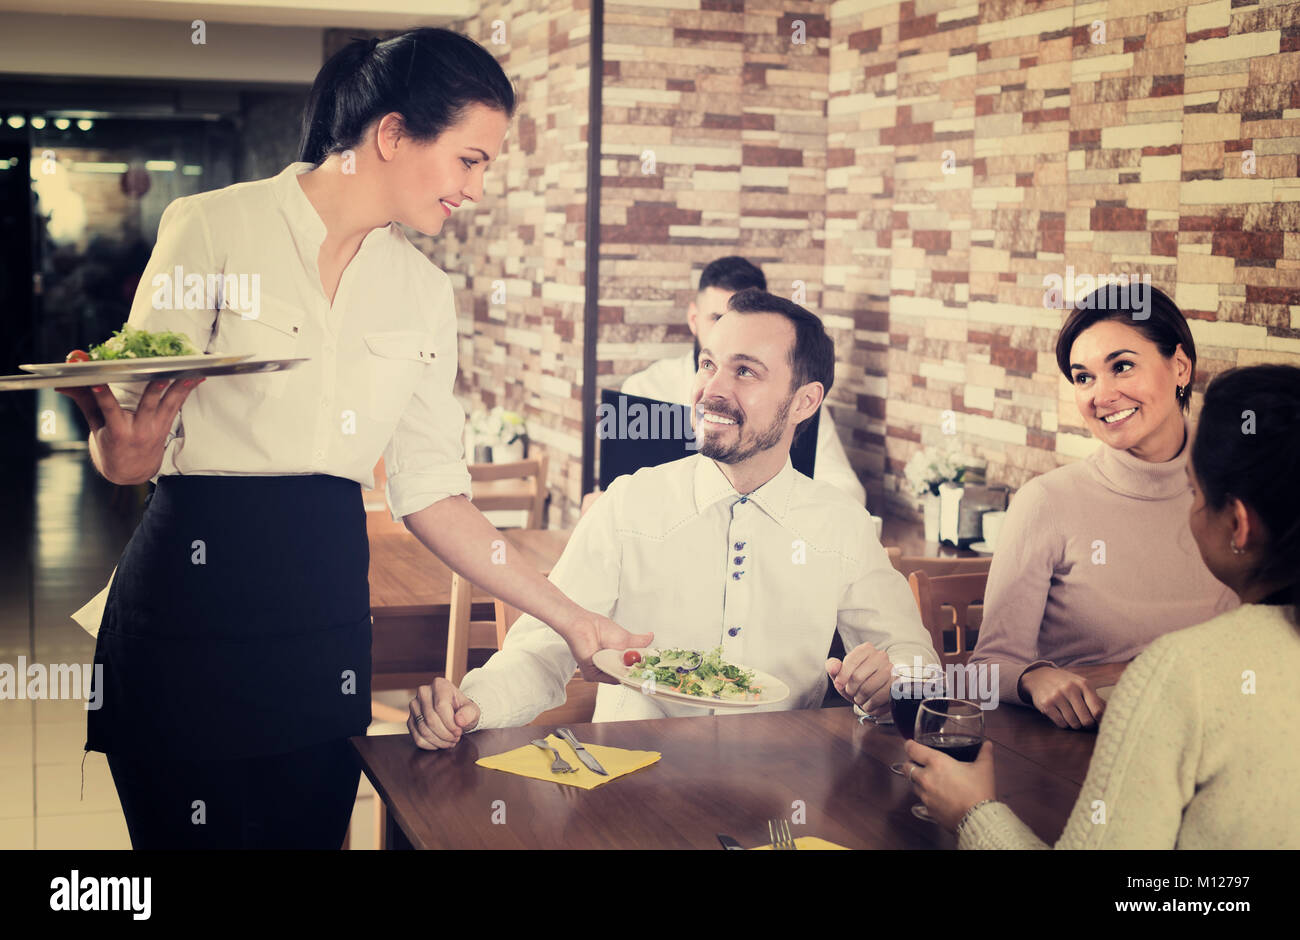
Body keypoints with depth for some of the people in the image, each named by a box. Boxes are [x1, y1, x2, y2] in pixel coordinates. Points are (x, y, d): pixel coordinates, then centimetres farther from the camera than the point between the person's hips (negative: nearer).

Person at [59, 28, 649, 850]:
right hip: (196, 591, -5)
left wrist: (568, 618, 6)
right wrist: (125, 436, -31)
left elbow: (430, 491, 10)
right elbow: (130, 464, -7)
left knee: (312, 828, 10)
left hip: (327, 611, 5)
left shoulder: (424, 292, 9)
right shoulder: (213, 228, -7)